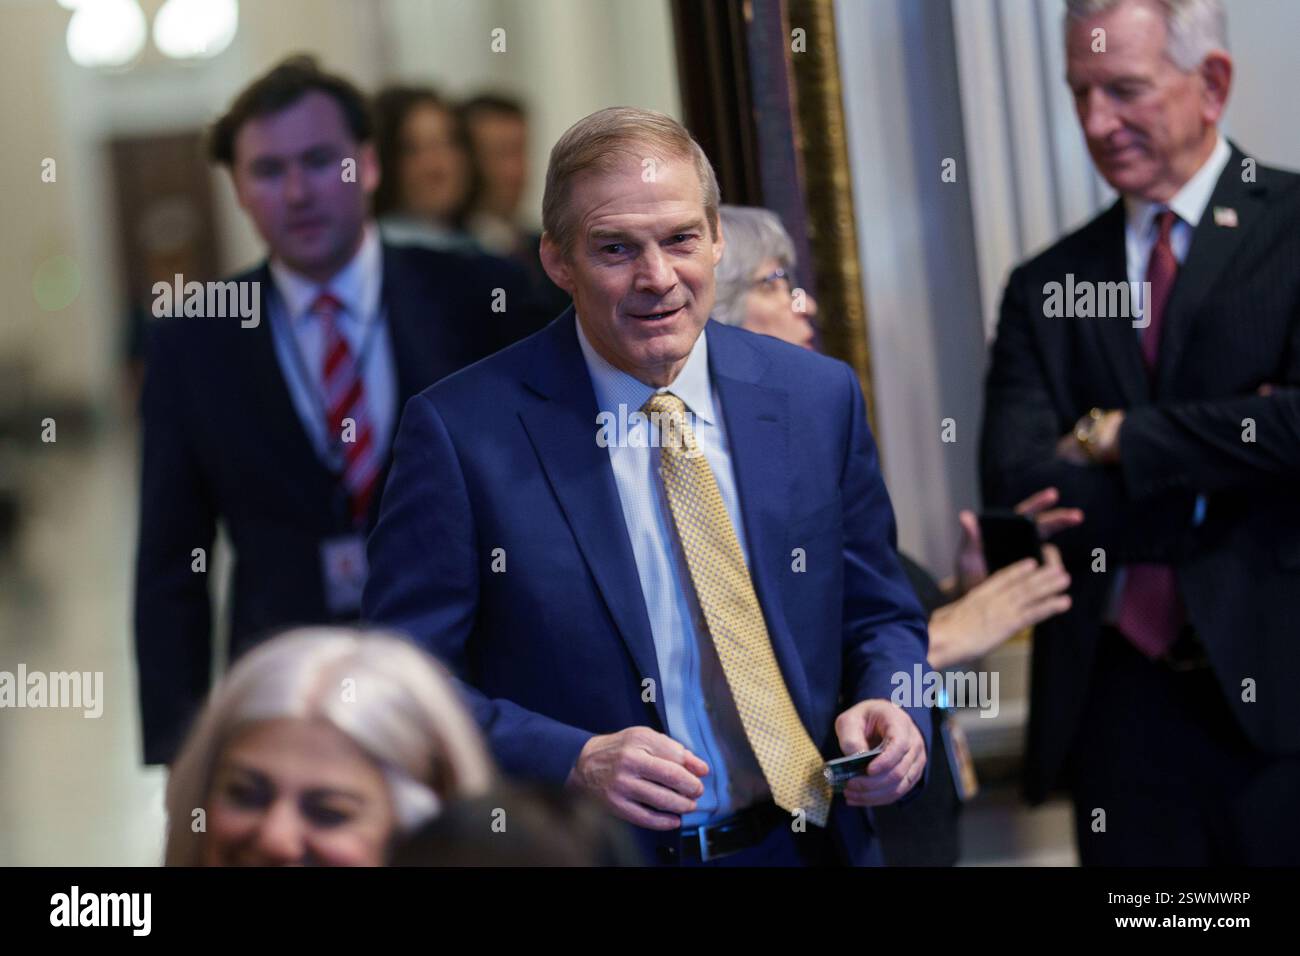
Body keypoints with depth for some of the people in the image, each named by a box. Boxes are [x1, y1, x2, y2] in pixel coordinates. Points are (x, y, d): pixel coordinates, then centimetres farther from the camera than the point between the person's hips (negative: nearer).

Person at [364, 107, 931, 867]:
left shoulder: (820, 399, -2)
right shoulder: (463, 430, -12)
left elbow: (879, 619, 7)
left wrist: (890, 713, -13)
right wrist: (574, 762, -24)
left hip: (805, 843, 3)